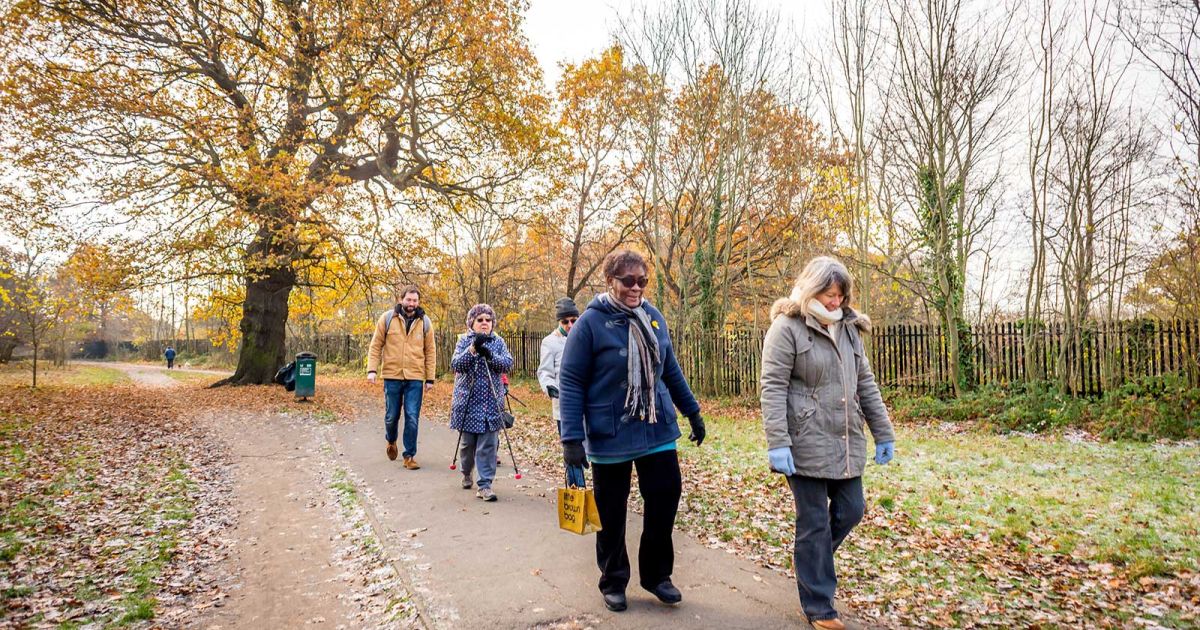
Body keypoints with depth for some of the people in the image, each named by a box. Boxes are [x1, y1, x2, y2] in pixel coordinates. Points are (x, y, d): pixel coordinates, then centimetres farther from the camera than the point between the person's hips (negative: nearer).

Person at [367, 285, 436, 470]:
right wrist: (372, 369, -6)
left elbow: (430, 351, 6)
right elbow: (376, 345, 3)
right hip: (392, 376, 0)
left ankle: (409, 456, 11)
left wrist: (430, 378, 2)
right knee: (391, 416, 11)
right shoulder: (387, 318, 1)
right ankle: (391, 441, 42)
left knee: (412, 418, -1)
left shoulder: (425, 322, 4)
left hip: (415, 378, 0)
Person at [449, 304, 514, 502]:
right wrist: (473, 349, -25)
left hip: (491, 402, 1)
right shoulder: (465, 341, 3)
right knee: (467, 442, 11)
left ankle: (484, 485, 0)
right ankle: (466, 473, 37)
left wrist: (490, 355, -23)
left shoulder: (498, 342, 7)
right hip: (467, 401, 0)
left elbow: (508, 363, -6)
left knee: (488, 445, -4)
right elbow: (456, 365, -11)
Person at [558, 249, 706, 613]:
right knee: (611, 513, 10)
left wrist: (692, 412, 17)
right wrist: (572, 437, -17)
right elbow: (570, 383, -12)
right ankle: (613, 582, 30)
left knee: (665, 500, 7)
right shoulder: (590, 322, -13)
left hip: (658, 430, 4)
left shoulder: (654, 317, 3)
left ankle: (656, 575, 28)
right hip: (609, 436, -4)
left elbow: (671, 370, 14)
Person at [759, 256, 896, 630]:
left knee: (850, 511, 12)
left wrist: (883, 433, 13)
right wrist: (777, 443, -21)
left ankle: (811, 561, 38)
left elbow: (865, 384, 16)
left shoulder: (848, 328, 12)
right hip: (807, 444, -7)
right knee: (814, 524, 2)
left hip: (846, 442, 7)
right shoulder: (787, 327, -9)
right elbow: (773, 388, -14)